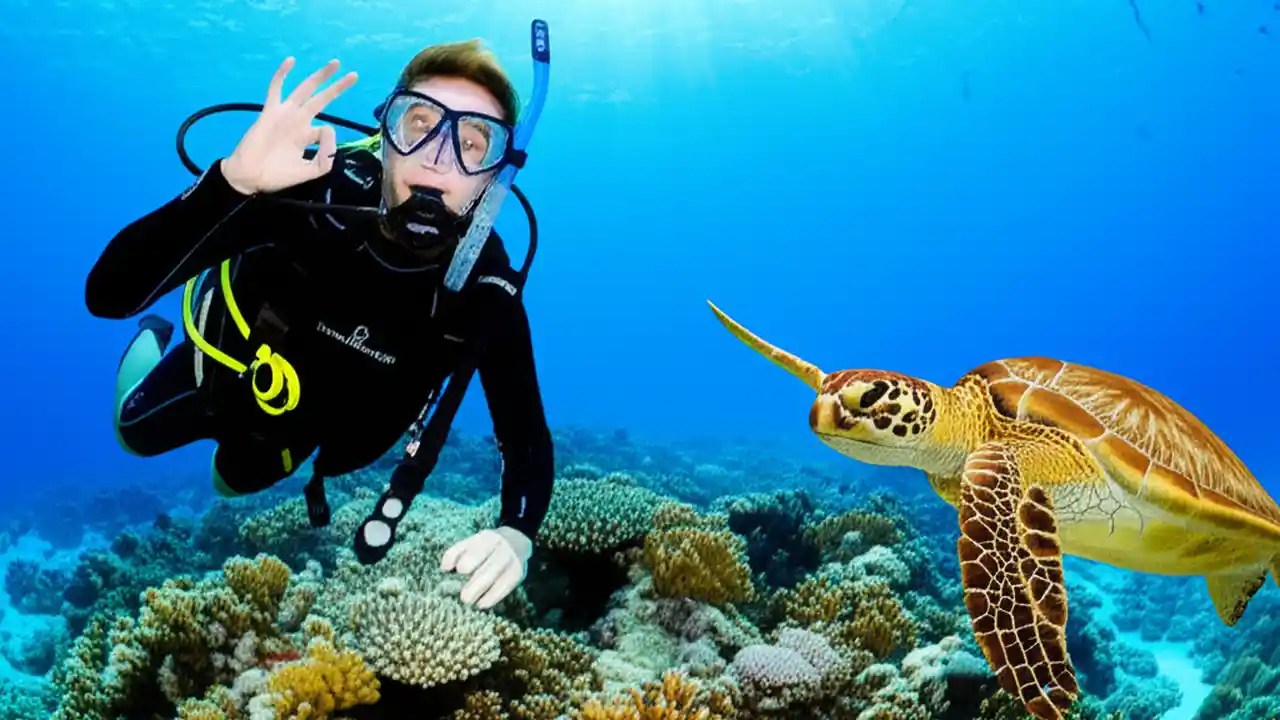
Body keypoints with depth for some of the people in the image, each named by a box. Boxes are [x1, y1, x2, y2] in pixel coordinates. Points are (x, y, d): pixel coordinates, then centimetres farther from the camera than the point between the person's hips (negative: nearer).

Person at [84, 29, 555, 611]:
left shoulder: (485, 288, -35)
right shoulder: (316, 188, -41)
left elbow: (526, 437, -31)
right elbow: (108, 294, -44)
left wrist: (516, 533, -52)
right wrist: (233, 179, -60)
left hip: (318, 409, 2)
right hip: (232, 365, -2)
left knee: (237, 480, 33)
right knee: (135, 436, 29)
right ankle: (152, 342, 57)